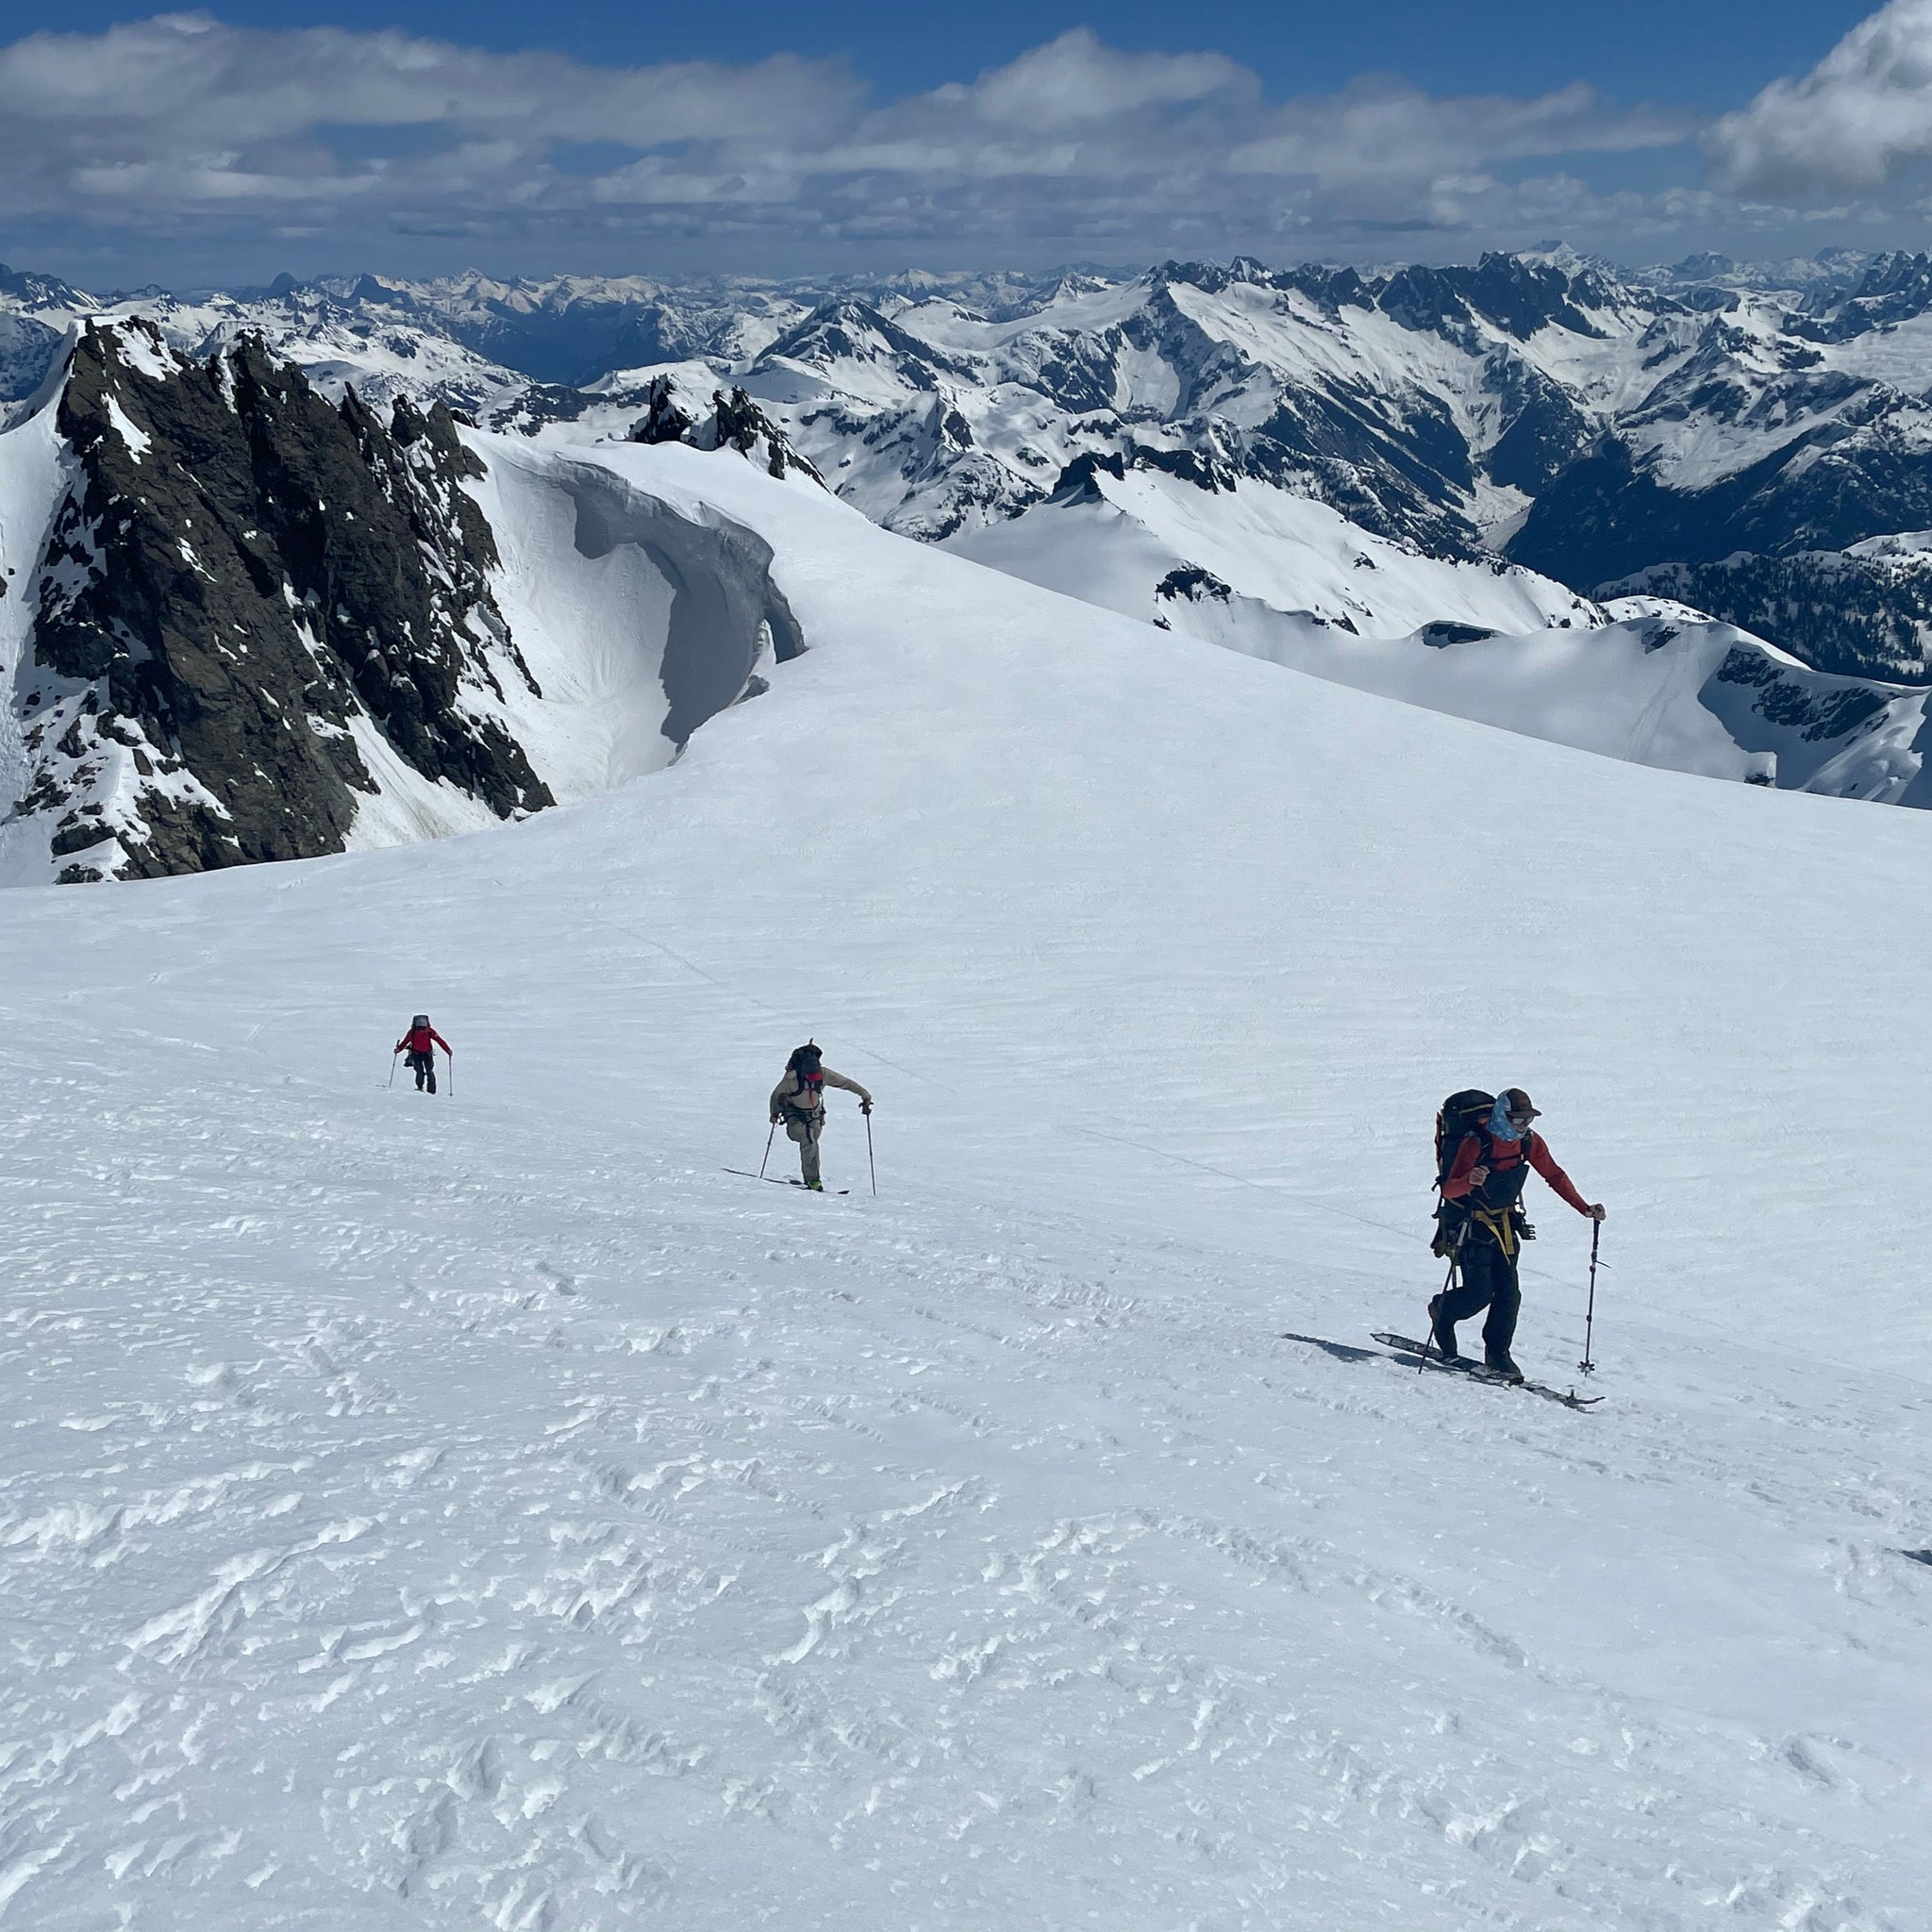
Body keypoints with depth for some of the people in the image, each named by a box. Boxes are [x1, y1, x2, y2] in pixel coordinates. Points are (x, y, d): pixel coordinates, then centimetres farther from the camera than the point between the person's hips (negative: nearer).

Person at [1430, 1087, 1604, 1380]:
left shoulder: (1530, 1142, -5)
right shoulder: (1476, 1143, -23)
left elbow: (1554, 1175, 8)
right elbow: (1448, 1190, -27)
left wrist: (1584, 1208, 0)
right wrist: (1470, 1181, -49)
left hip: (1505, 1223, 5)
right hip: (1473, 1224, -5)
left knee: (1508, 1294, -3)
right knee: (1479, 1293, -11)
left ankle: (1497, 1353, 14)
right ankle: (1442, 1311, 20)